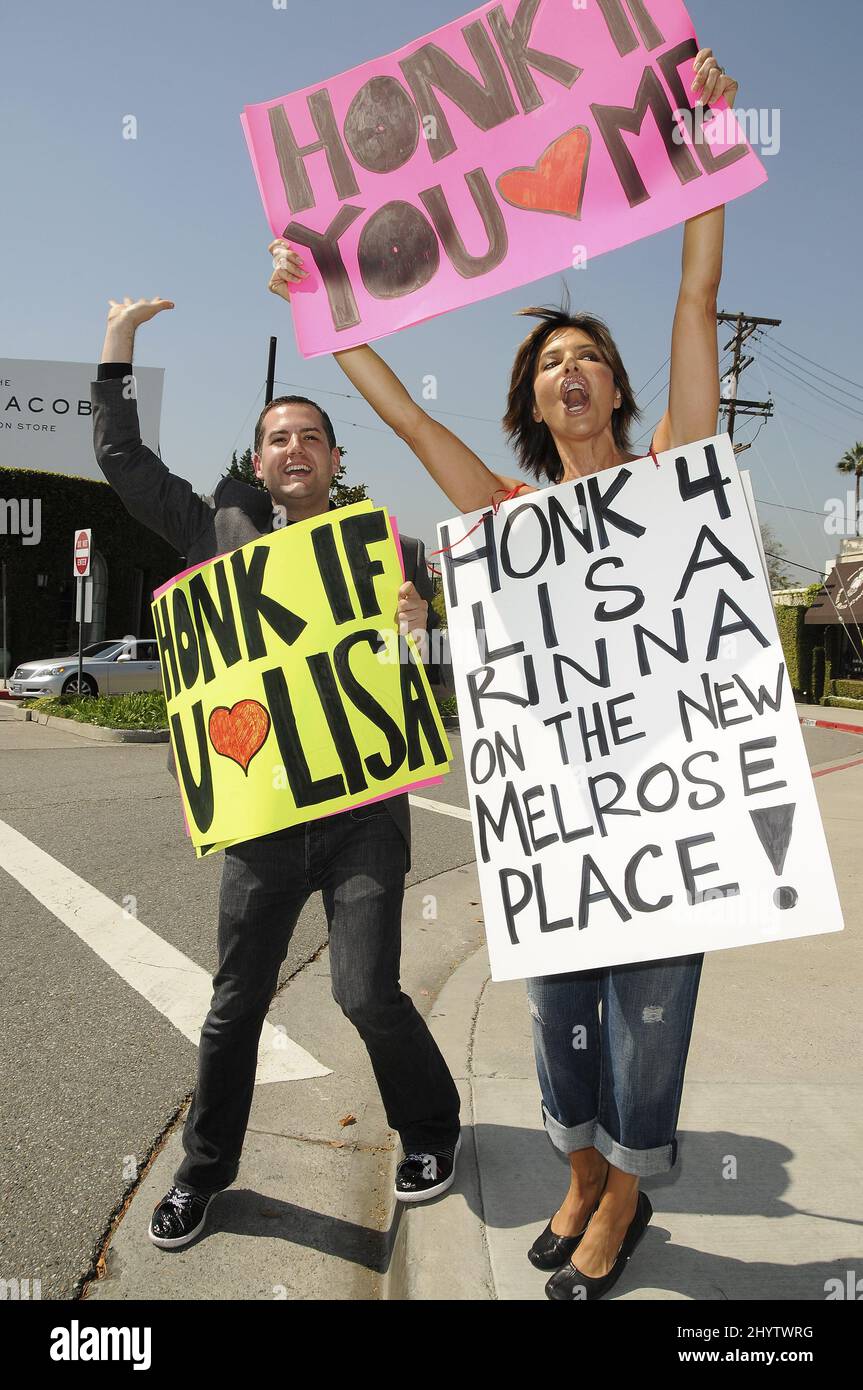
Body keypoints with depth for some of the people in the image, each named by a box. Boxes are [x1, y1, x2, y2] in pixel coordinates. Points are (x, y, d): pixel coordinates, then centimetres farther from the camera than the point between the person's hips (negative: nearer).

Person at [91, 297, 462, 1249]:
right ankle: (204, 1169, 35)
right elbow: (122, 461, 12)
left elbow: (425, 682, 1)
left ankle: (430, 1130, 27)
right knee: (236, 1002, 11)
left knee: (368, 994, -4)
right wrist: (117, 352, 11)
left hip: (363, 807, -2)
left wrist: (417, 635, -20)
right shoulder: (223, 529, 6)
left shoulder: (387, 546, 1)